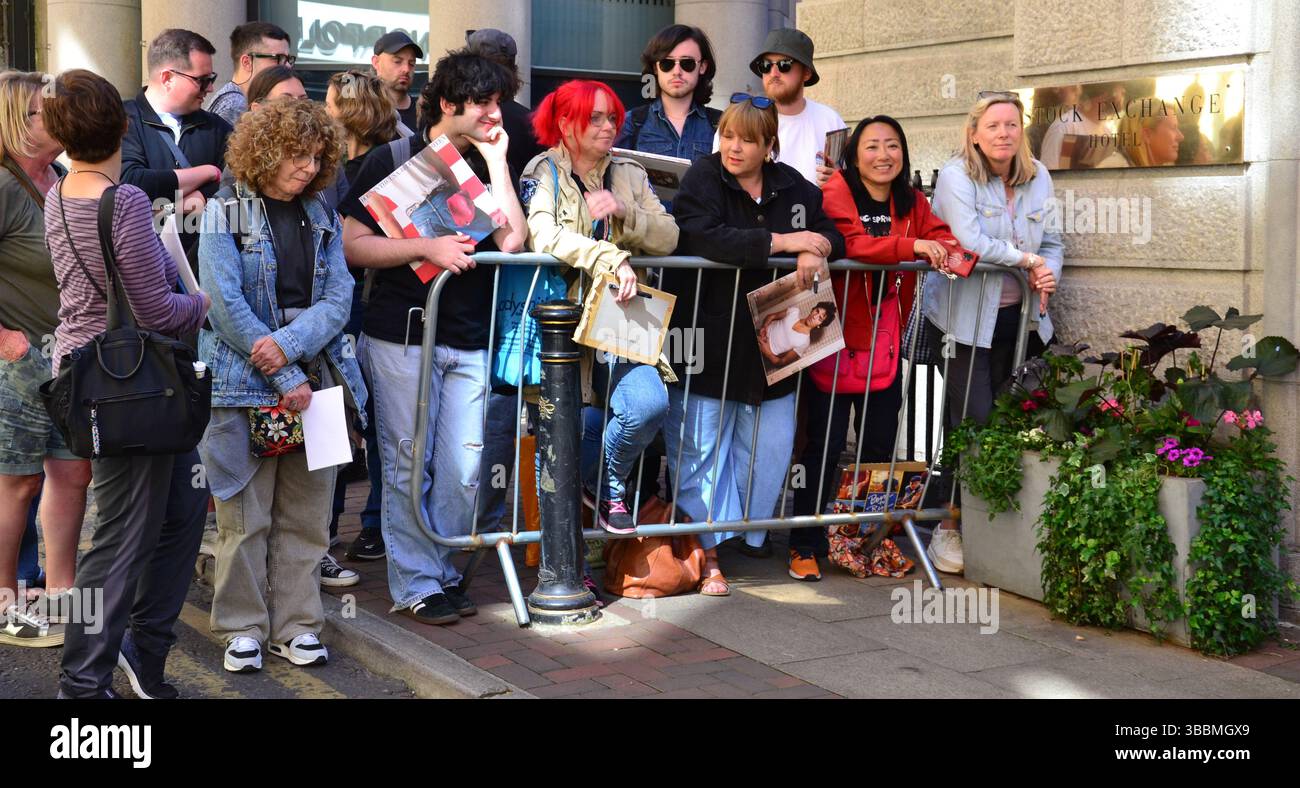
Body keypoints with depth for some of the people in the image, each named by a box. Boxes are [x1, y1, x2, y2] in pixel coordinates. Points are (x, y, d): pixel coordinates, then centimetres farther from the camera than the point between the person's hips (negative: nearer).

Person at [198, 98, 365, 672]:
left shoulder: (322, 217, 13)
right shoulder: (226, 212, -1)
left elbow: (338, 299, 3)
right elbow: (227, 305, -10)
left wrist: (290, 343, -16)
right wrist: (285, 377, -13)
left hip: (315, 381, 4)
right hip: (244, 383, -4)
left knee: (305, 515, 7)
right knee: (245, 516, 1)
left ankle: (295, 626, 17)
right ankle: (243, 629, 13)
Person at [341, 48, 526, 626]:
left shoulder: (485, 166, 12)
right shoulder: (393, 161, 0)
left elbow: (513, 241, -4)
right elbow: (352, 246, -6)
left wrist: (497, 162, -4)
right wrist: (427, 248, -16)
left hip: (468, 341, 4)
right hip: (400, 335, -4)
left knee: (464, 470, 2)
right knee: (408, 467, 2)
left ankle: (442, 571, 20)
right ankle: (415, 584, 13)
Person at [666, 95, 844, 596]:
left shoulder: (792, 187, 8)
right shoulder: (702, 179, -7)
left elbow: (832, 235, 13)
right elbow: (704, 237, -24)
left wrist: (815, 252, -12)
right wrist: (782, 241, -22)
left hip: (769, 343, 5)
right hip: (706, 342, -4)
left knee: (770, 446, 8)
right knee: (701, 450, 2)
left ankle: (746, 532, 26)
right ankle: (707, 554, 12)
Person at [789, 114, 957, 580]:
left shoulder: (911, 202, 11)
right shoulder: (837, 192, -10)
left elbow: (940, 236, 0)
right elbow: (851, 244, -26)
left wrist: (948, 252, -23)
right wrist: (912, 246, -34)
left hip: (886, 344, 6)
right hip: (837, 338, -6)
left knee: (879, 445, 14)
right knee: (825, 445, -2)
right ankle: (805, 546, 10)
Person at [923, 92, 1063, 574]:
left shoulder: (1037, 177, 8)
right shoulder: (956, 176, -9)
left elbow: (1052, 243, 13)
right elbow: (971, 242, -21)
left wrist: (1049, 274, -7)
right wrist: (1026, 259, -12)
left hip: (1021, 317, 5)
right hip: (967, 317, -5)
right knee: (973, 422, -9)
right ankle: (950, 528, 4)